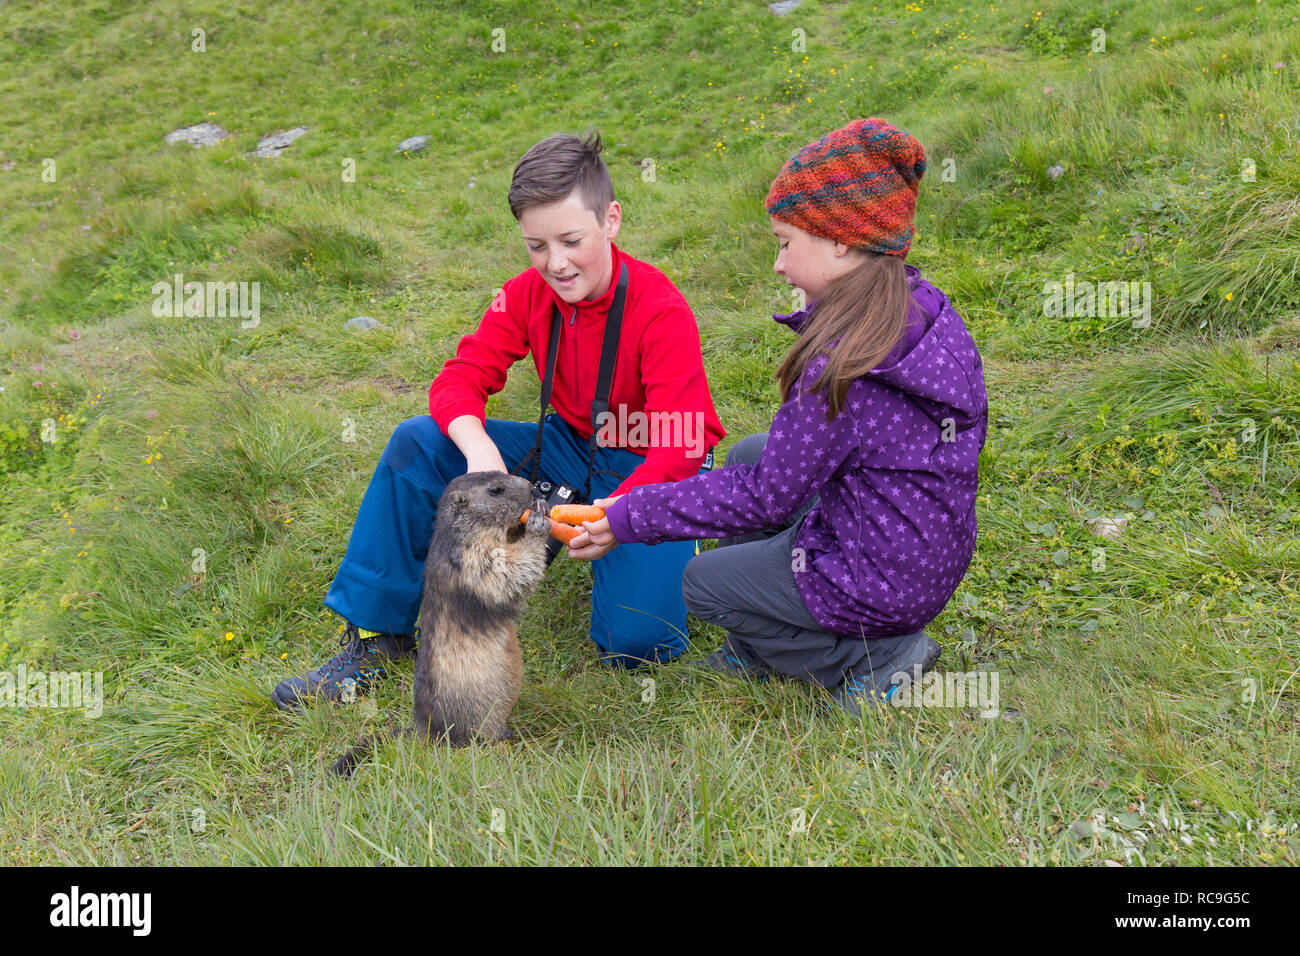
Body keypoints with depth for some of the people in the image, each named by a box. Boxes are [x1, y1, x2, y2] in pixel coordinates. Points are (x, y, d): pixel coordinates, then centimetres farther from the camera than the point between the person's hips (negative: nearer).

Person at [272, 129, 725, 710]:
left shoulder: (661, 310, -23)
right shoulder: (528, 294, -7)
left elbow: (681, 447, -27)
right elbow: (460, 378, -10)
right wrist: (479, 449, -34)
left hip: (649, 471, -5)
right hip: (572, 448, 5)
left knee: (633, 641, -25)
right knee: (418, 442, -14)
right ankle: (375, 635, -4)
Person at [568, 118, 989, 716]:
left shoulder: (844, 364, -29)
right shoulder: (926, 310, -2)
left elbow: (767, 497, -20)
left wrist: (630, 518, -12)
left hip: (881, 586, -9)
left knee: (701, 584, 11)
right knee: (747, 453, 19)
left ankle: (874, 659, 3)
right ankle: (761, 650, 25)